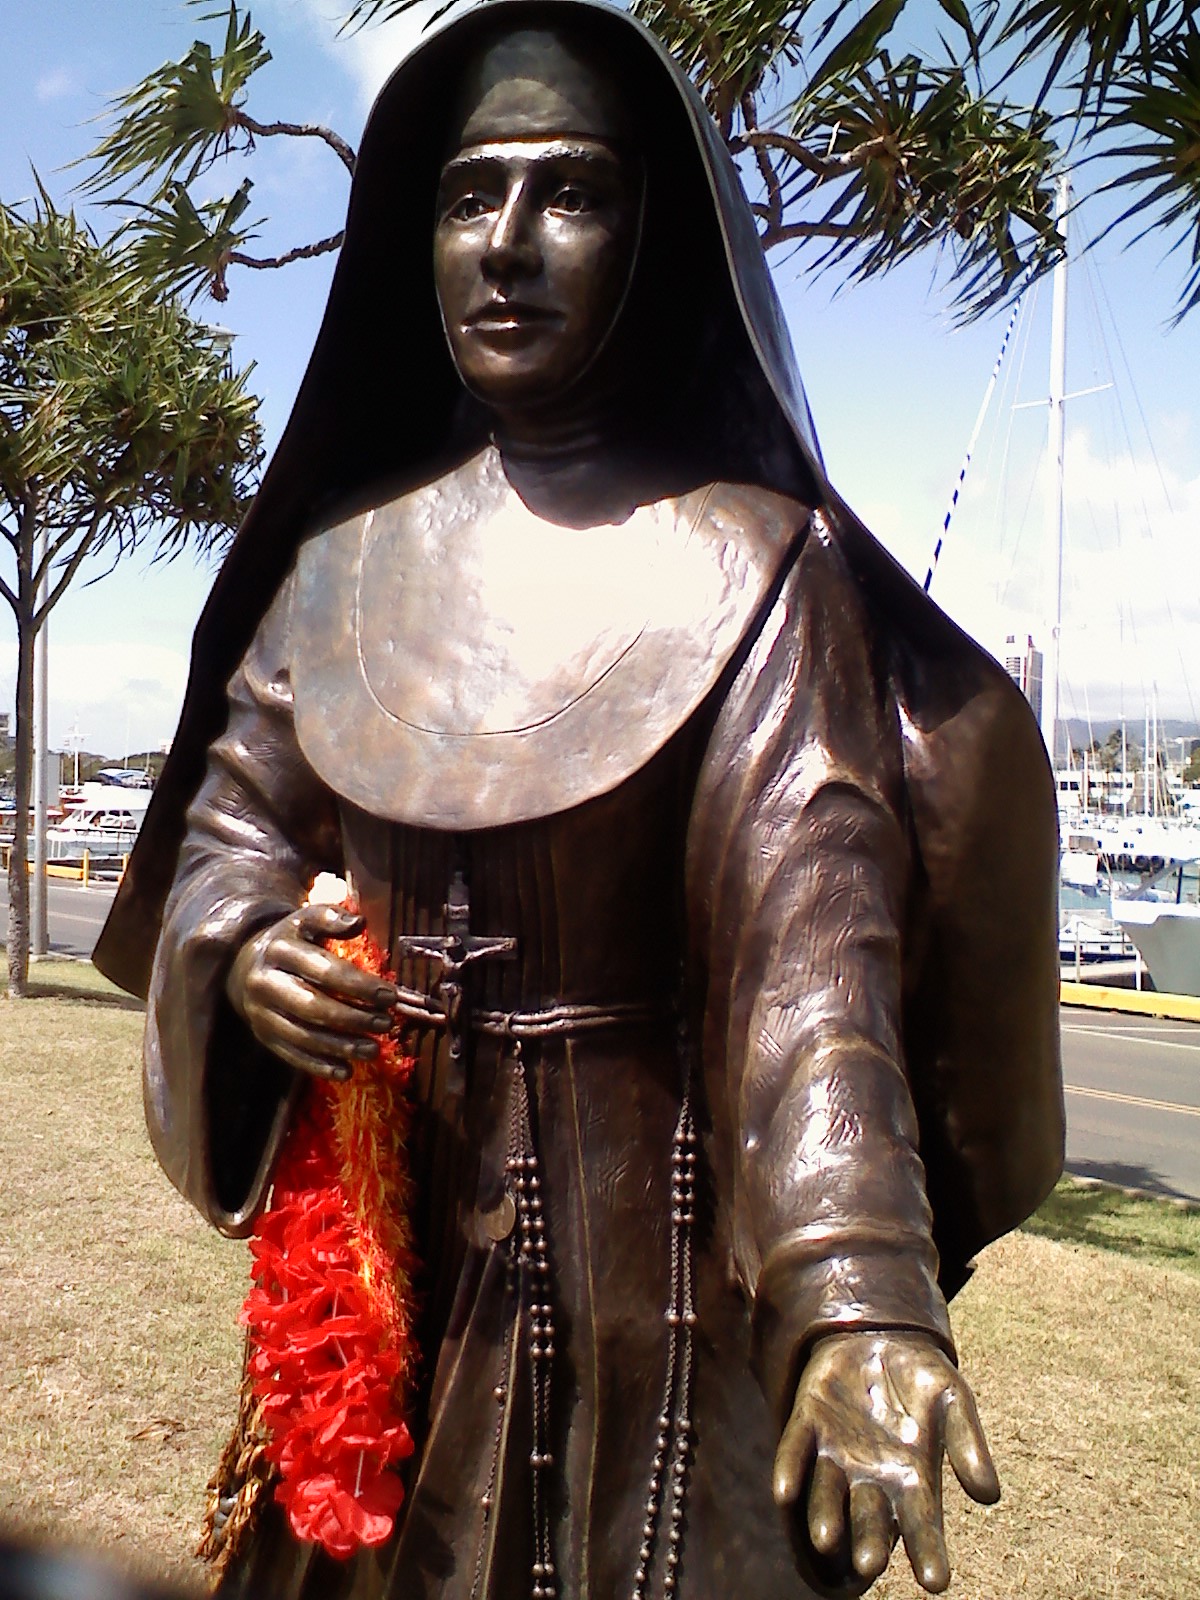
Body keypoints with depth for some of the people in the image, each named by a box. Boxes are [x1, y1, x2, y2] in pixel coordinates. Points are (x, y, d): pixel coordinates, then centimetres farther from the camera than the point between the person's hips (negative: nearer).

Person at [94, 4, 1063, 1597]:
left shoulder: (744, 565, -10)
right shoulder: (346, 556, 3)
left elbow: (808, 925, -22)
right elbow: (229, 822, 8)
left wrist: (855, 1298, -35)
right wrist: (240, 955, -16)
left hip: (644, 1236, -4)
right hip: (376, 1212, 4)